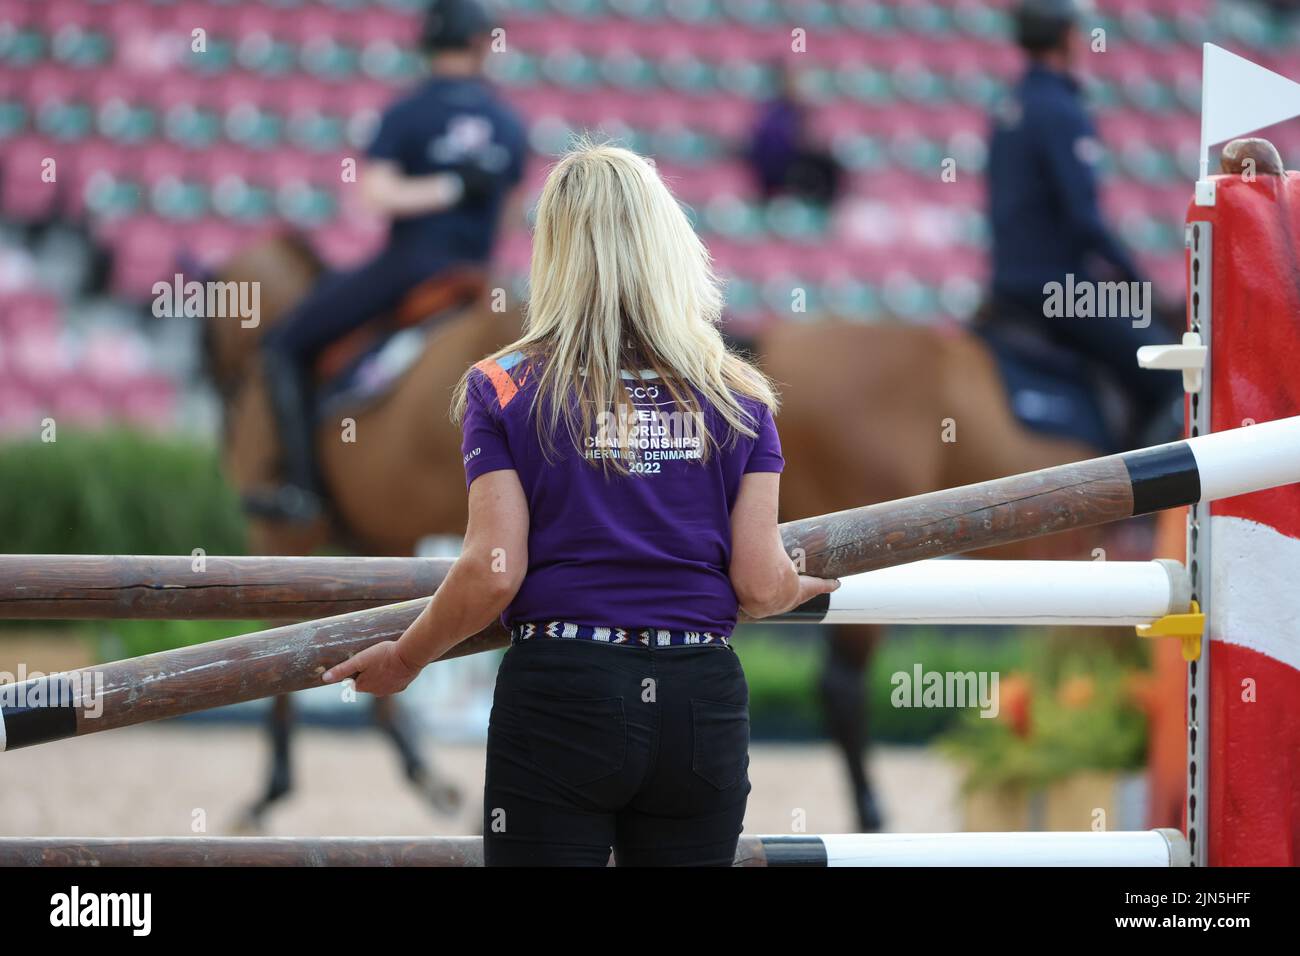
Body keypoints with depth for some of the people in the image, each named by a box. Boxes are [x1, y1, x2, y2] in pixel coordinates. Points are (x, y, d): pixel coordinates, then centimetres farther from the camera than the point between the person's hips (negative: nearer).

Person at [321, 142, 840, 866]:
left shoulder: (505, 388, -1)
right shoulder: (738, 396, 5)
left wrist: (405, 659, 9)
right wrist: (809, 587, 24)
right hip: (702, 702, 2)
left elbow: (491, 576, -8)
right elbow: (761, 586, 1)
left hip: (561, 697, -2)